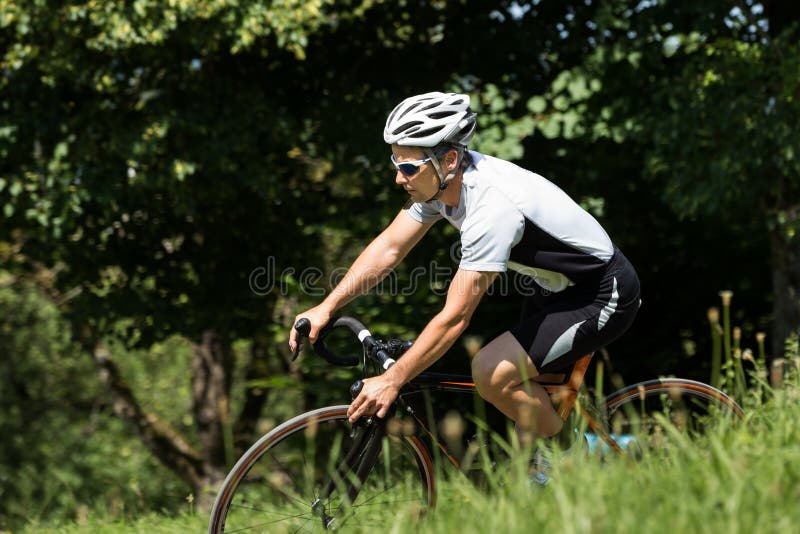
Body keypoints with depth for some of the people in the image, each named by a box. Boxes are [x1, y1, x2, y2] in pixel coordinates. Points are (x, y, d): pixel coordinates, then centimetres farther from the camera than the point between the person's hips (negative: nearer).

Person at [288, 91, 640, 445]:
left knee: (491, 372, -18)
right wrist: (326, 308, -6)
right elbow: (389, 247, 1)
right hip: (556, 284, 9)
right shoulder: (440, 179, -8)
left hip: (604, 296, -9)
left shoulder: (492, 207, -33)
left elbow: (454, 317, -32)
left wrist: (391, 381, -29)